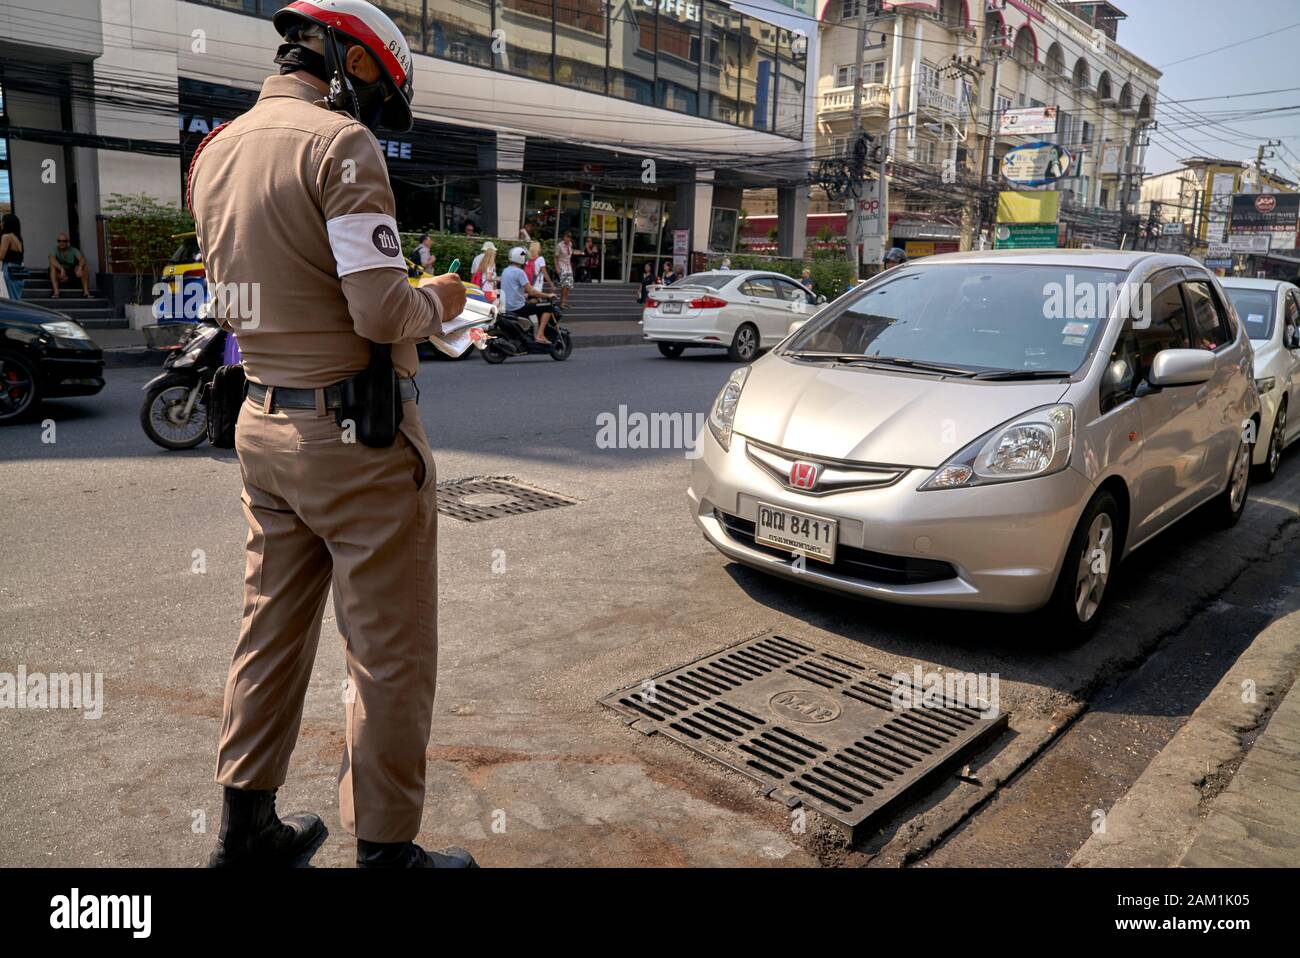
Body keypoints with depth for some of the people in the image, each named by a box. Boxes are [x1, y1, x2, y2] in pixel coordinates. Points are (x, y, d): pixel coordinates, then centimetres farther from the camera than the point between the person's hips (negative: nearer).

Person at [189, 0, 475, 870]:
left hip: (265, 425, 9)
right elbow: (381, 313, -21)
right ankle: (385, 848, 16)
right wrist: (436, 302, 0)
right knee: (392, 654, 3)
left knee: (274, 632, 19)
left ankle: (247, 830, 33)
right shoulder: (339, 143, -13)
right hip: (356, 437, -8)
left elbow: (239, 305, 17)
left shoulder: (216, 153, 13)